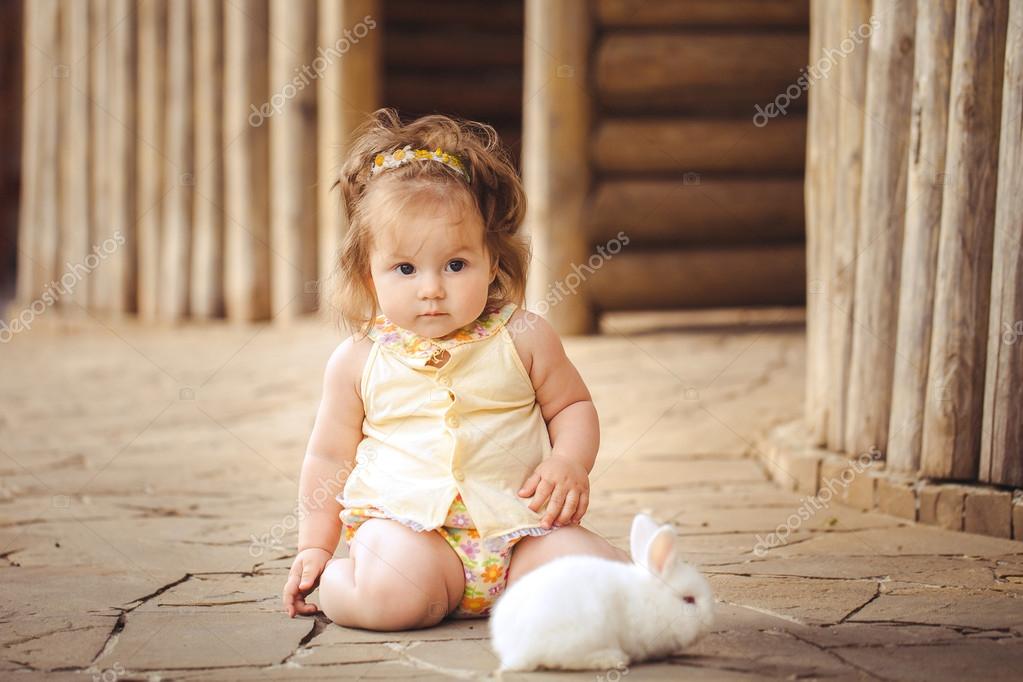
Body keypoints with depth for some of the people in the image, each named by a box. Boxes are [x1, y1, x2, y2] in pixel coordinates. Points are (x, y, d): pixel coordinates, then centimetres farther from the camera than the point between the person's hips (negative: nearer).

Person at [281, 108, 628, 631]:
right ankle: (336, 583, -1)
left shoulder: (523, 339, 3)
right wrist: (313, 548, 9)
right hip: (404, 523, 0)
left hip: (516, 524, 1)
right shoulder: (358, 361, 4)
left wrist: (569, 462, -5)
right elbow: (329, 456, 14)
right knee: (392, 593, -33)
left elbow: (572, 405, 16)